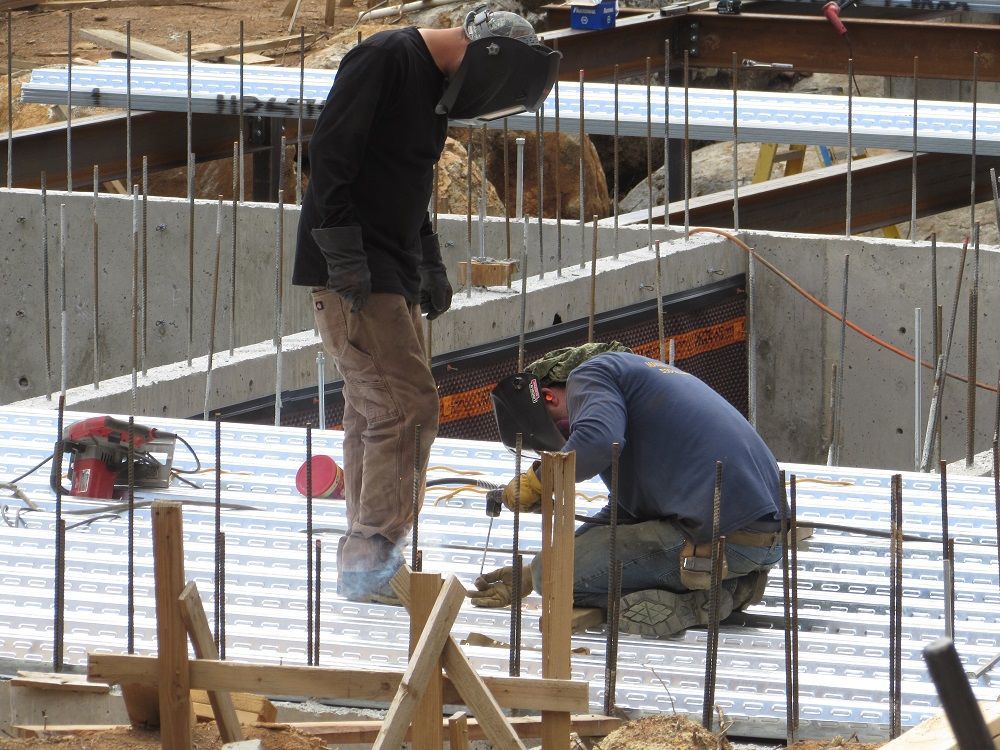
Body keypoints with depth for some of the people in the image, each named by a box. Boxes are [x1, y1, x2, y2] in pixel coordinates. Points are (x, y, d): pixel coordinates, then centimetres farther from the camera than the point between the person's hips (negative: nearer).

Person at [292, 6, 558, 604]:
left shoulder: (434, 85, 17)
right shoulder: (387, 59, -13)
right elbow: (330, 151, -19)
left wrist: (430, 265, 17)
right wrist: (343, 254, -22)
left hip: (394, 276, 10)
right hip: (354, 277, -10)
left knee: (377, 410, 11)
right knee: (408, 403, -14)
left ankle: (367, 557, 17)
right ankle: (371, 558, -14)